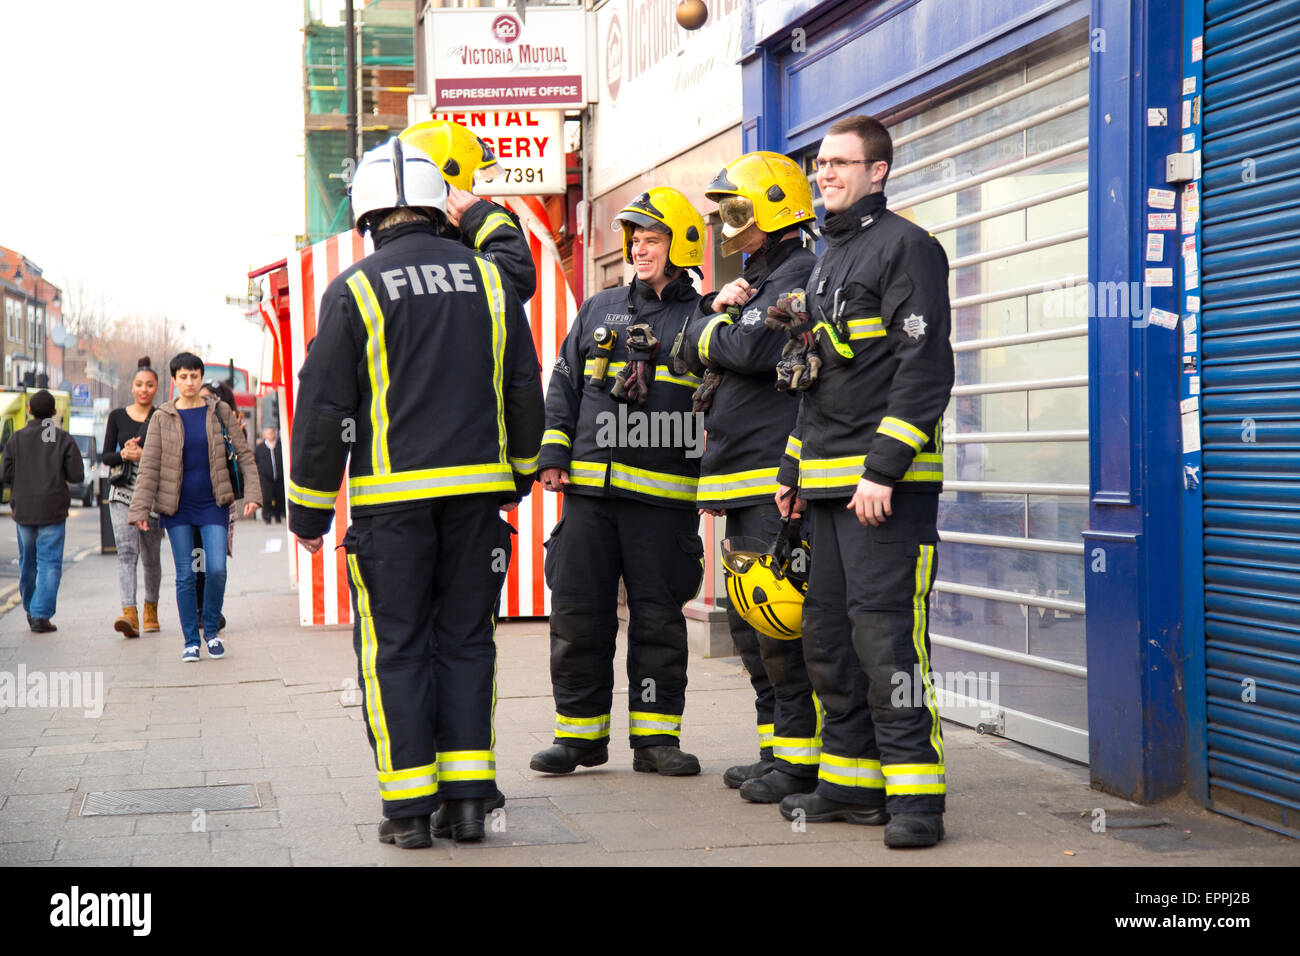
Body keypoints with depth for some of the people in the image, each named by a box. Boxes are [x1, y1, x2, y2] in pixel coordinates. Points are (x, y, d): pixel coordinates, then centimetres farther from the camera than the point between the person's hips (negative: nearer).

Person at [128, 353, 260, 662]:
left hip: (213, 504, 0)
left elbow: (244, 454, 4)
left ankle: (211, 631, 12)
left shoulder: (219, 411, 3)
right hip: (178, 507, 0)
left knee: (216, 569, -9)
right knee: (185, 575, 2)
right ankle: (191, 640, 12)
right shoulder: (162, 418, 2)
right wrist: (140, 509, -9)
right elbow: (149, 467, -1)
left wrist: (252, 493, -7)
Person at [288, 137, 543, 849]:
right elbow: (526, 389, 12)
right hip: (478, 492, 3)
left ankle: (409, 806, 2)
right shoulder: (487, 279, 7)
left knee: (395, 648, 3)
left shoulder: (355, 290, -4)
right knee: (465, 639, 10)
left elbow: (324, 408, -4)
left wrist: (309, 511, 5)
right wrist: (518, 474, 26)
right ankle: (467, 797, 8)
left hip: (392, 497, -3)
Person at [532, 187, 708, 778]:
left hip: (663, 495, -3)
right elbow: (564, 384, 17)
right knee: (578, 614, 3)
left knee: (658, 618, 3)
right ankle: (580, 733, 12)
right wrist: (554, 453, 8)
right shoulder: (600, 310, 15)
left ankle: (656, 736, 12)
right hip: (589, 489, 3)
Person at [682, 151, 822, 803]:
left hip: (775, 479, -10)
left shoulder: (799, 274, -8)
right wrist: (716, 308, 0)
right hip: (743, 483, 10)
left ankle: (801, 756, -6)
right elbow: (694, 353, 19)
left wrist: (707, 325, 0)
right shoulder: (758, 278, 22)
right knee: (749, 622, 13)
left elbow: (749, 350, -21)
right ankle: (776, 746, 20)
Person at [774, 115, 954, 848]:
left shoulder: (906, 247, -5)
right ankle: (853, 780, 18)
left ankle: (916, 791, -7)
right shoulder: (829, 258, 22)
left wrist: (883, 468, -19)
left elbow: (924, 369, -13)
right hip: (829, 483, 9)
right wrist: (793, 469, 22)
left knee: (886, 635, -12)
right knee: (829, 636, 10)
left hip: (889, 482, -9)